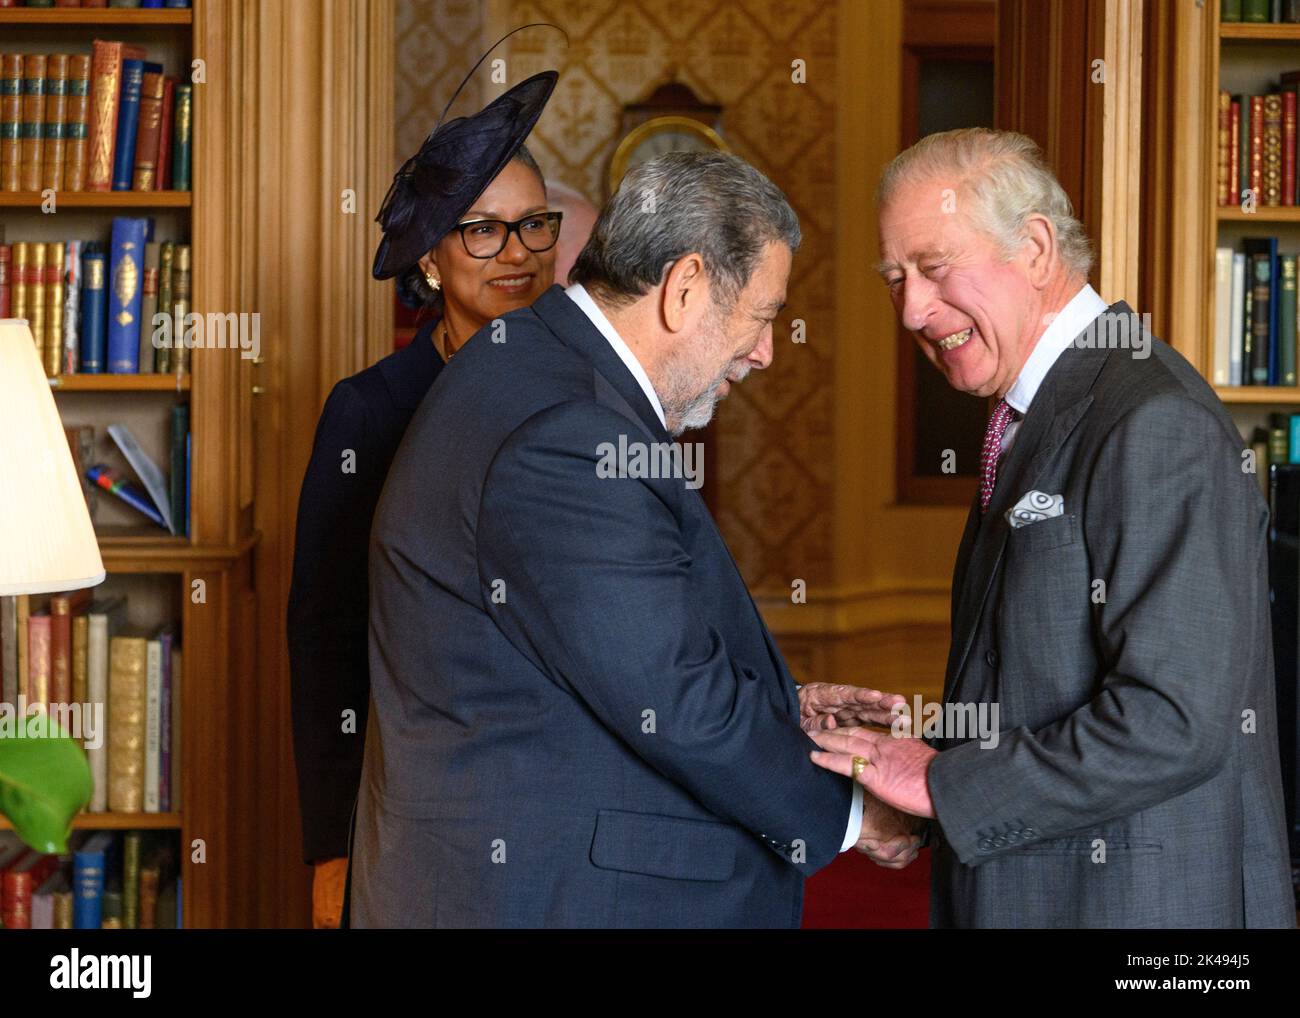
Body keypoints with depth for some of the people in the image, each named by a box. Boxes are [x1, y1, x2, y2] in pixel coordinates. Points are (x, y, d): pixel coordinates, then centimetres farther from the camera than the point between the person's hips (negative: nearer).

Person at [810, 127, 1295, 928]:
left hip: (1139, 899, -8)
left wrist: (943, 784, -18)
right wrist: (926, 743, 0)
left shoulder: (1156, 425, -19)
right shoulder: (1029, 422, 12)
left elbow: (1175, 721, -24)